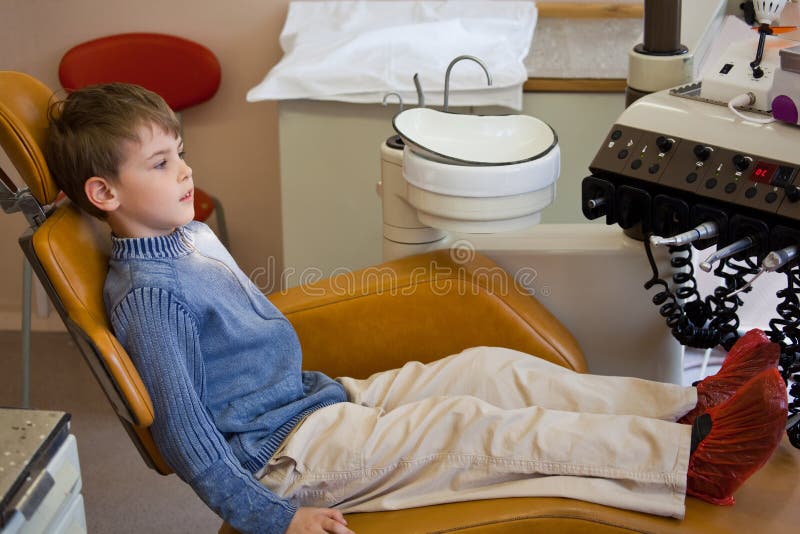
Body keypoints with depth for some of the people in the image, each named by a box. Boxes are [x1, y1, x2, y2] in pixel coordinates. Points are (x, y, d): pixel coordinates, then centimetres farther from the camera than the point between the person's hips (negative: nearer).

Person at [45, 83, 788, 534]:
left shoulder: (189, 235, 11)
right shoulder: (146, 294, -21)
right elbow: (183, 430, -23)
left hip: (316, 396, 10)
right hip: (283, 455, -9)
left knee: (491, 367, -4)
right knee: (475, 426, -19)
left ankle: (692, 406, -8)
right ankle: (691, 460, -22)